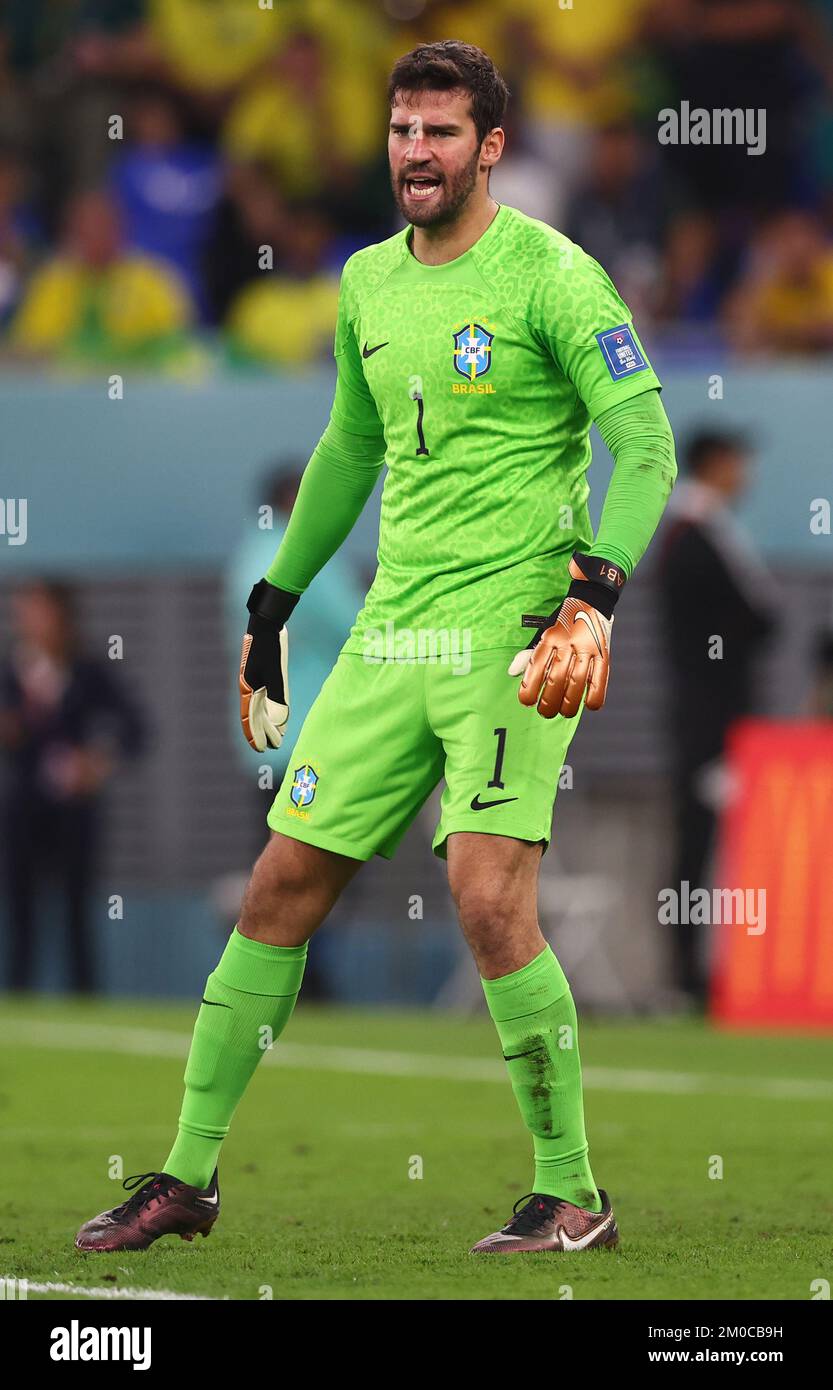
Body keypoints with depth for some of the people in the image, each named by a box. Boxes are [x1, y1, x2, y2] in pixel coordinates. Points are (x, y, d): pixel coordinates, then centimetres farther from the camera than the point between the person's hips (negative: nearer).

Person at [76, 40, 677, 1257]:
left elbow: (645, 444, -12)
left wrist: (593, 597, -25)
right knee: (282, 887, 6)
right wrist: (274, 602, 29)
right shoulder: (368, 283, 13)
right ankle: (188, 1177, 16)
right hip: (393, 632, 7)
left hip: (510, 632, -7)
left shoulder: (551, 277, -8)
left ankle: (572, 1195, -5)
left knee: (490, 897, -17)